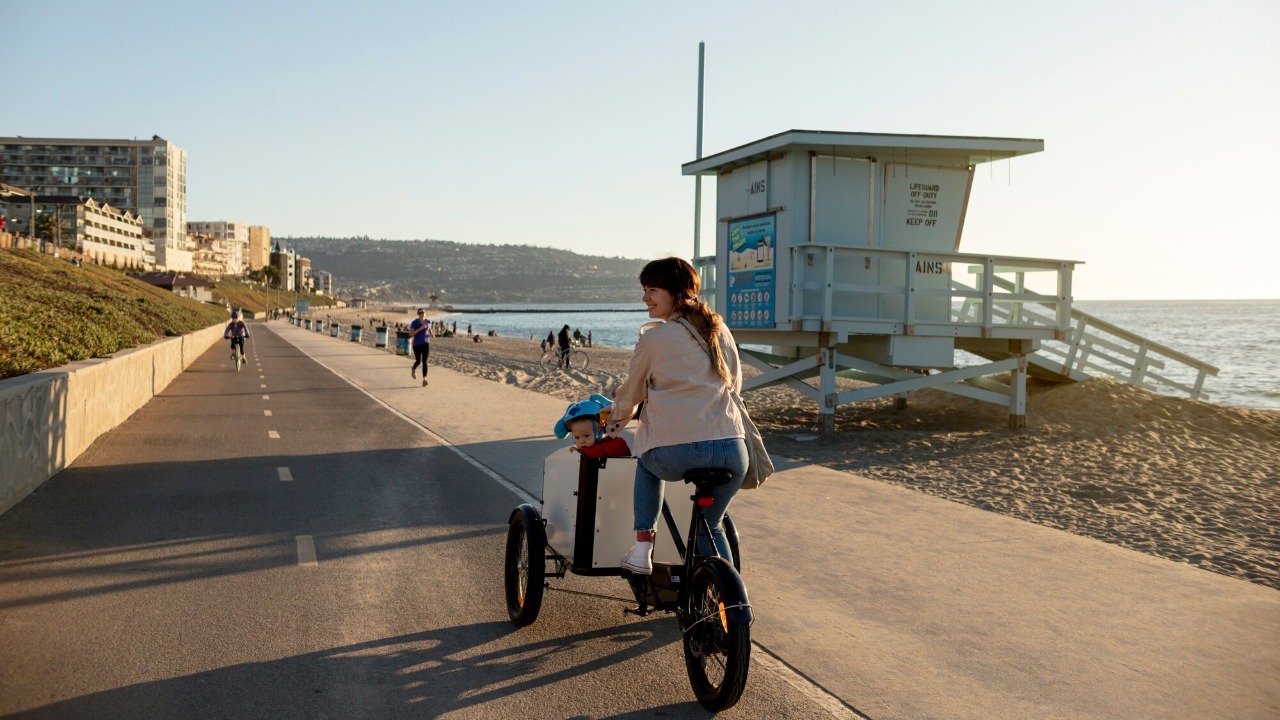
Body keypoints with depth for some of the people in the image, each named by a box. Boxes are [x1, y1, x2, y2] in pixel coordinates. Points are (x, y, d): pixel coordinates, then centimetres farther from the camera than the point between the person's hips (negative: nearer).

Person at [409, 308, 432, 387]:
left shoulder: (428, 322, 5)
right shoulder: (414, 322, -9)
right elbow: (411, 333, -17)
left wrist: (431, 334, 2)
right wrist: (420, 328, -26)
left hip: (425, 343, 2)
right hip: (417, 344, -2)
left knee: (424, 362, -8)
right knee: (418, 361, 7)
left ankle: (424, 379, -14)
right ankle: (413, 369, 44)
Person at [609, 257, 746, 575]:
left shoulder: (653, 338, 2)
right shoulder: (720, 329, 15)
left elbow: (630, 393, 15)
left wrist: (616, 420, 35)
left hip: (678, 453, -4)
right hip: (732, 450, 4)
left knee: (648, 463, 31)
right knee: (712, 526, 26)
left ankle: (642, 547, 20)